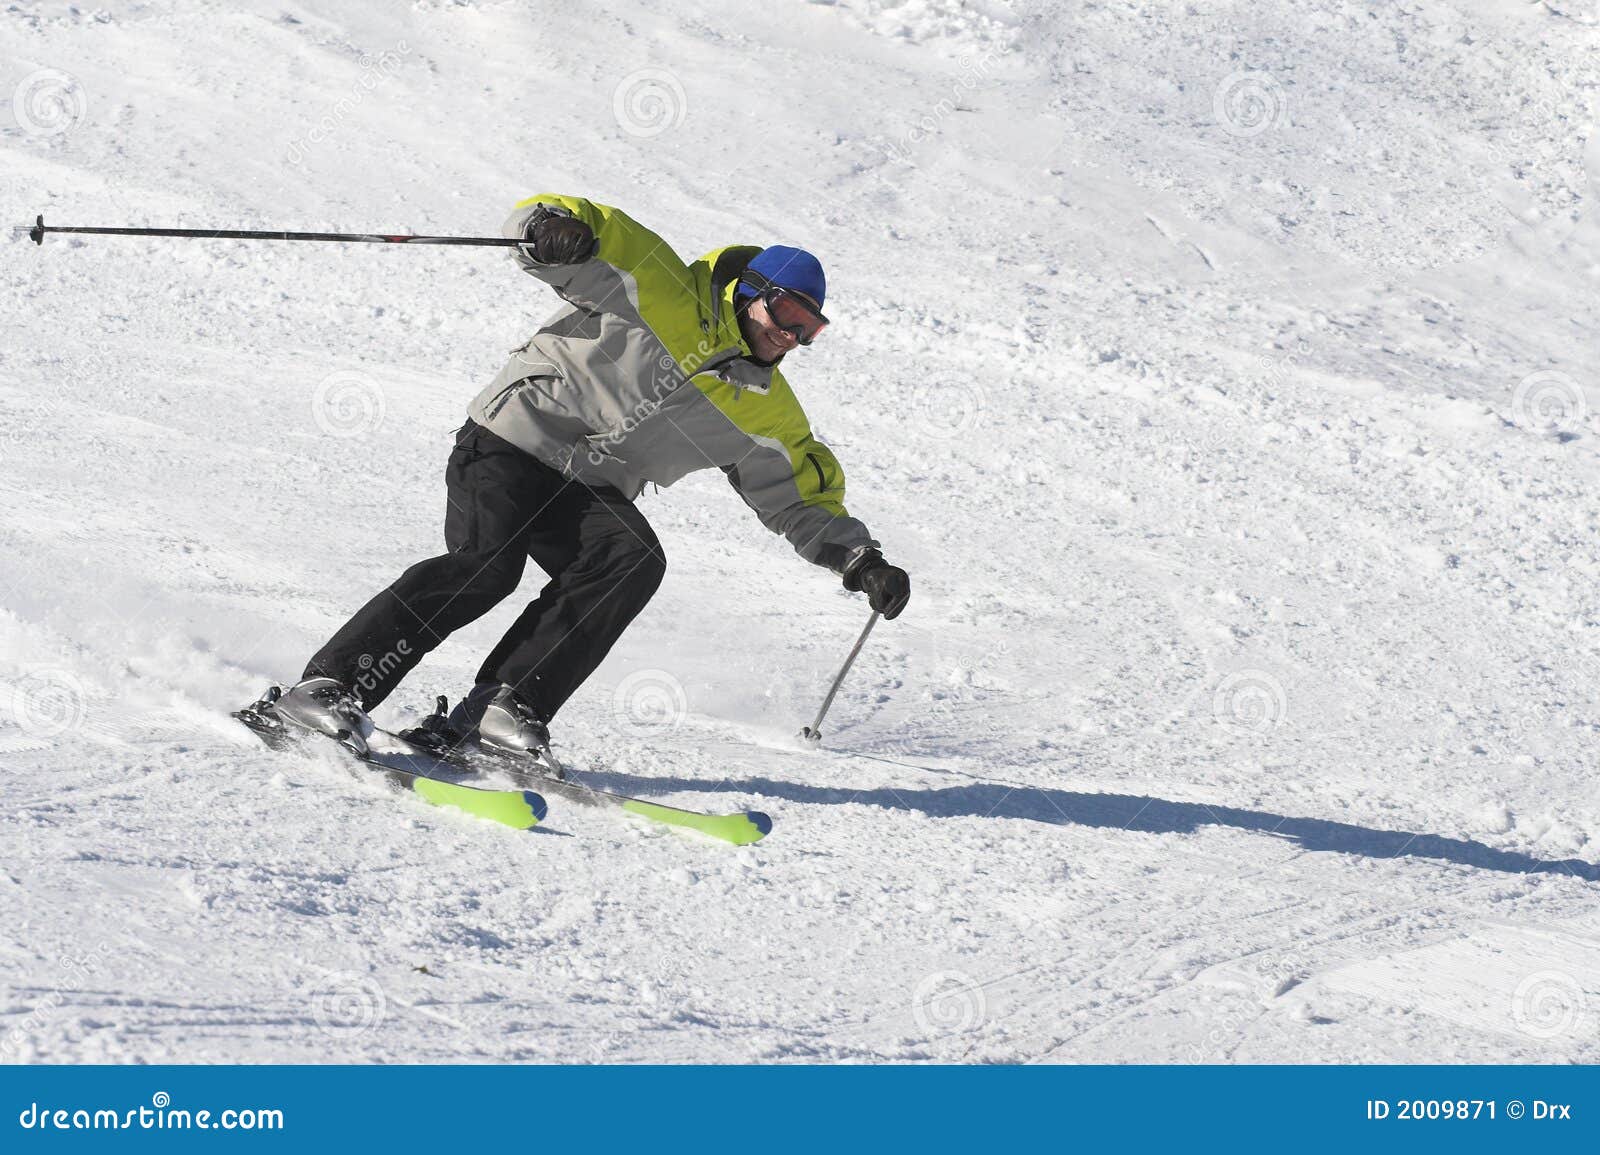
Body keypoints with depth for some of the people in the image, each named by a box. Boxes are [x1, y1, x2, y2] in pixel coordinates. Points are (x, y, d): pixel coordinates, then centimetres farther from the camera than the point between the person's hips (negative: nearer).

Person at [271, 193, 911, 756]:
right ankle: (327, 682, -24)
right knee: (487, 565, -28)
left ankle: (502, 704, -25)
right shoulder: (671, 295, -4)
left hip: (592, 491, 6)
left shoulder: (768, 414, 15)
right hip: (512, 441, -6)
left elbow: (802, 496, 24)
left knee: (634, 563, -25)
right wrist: (556, 226, -33)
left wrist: (859, 558, 12)